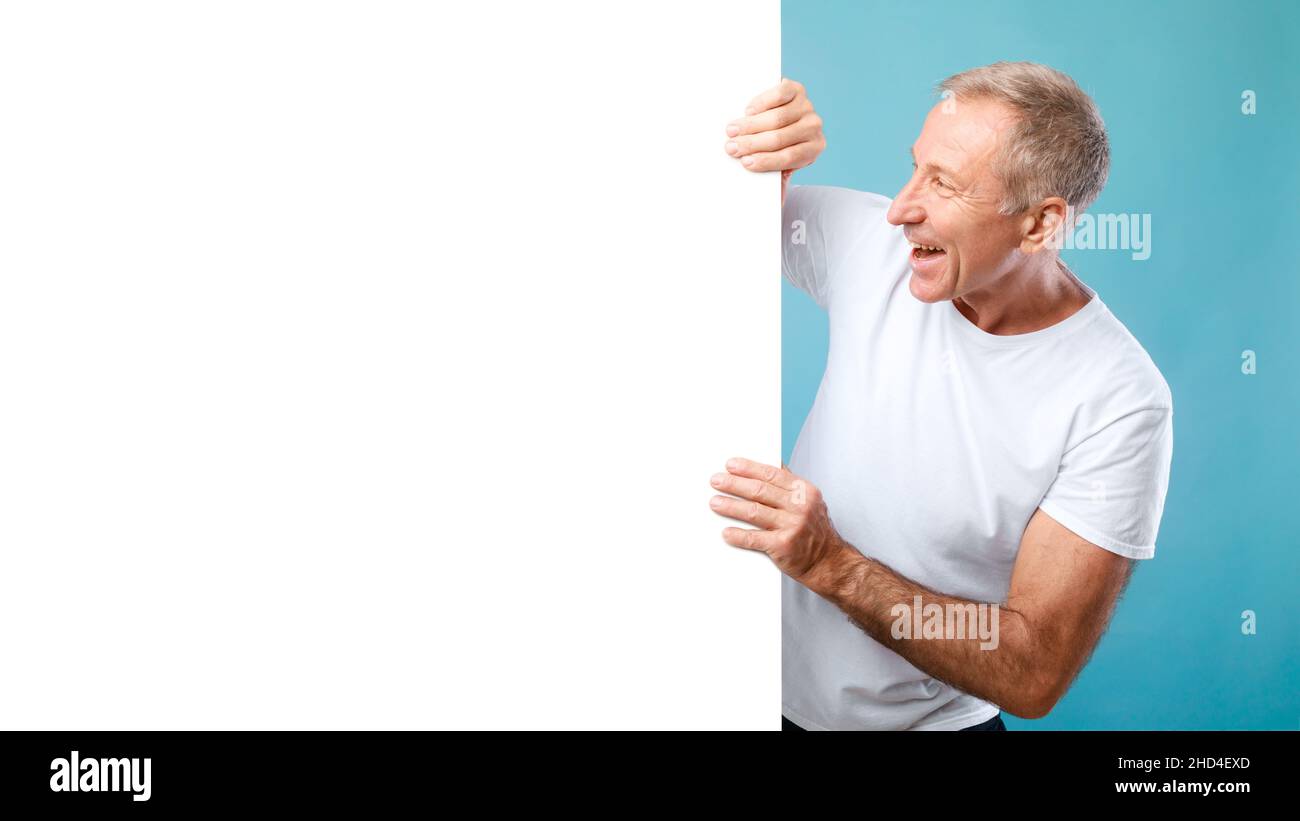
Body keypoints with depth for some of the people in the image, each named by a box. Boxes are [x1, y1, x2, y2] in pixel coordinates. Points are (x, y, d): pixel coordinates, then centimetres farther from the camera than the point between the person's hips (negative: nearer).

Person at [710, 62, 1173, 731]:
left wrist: (827, 562, -28)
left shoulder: (1119, 404, -19)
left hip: (932, 718, -4)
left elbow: (1034, 676, -20)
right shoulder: (871, 241, -9)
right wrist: (746, 144, -19)